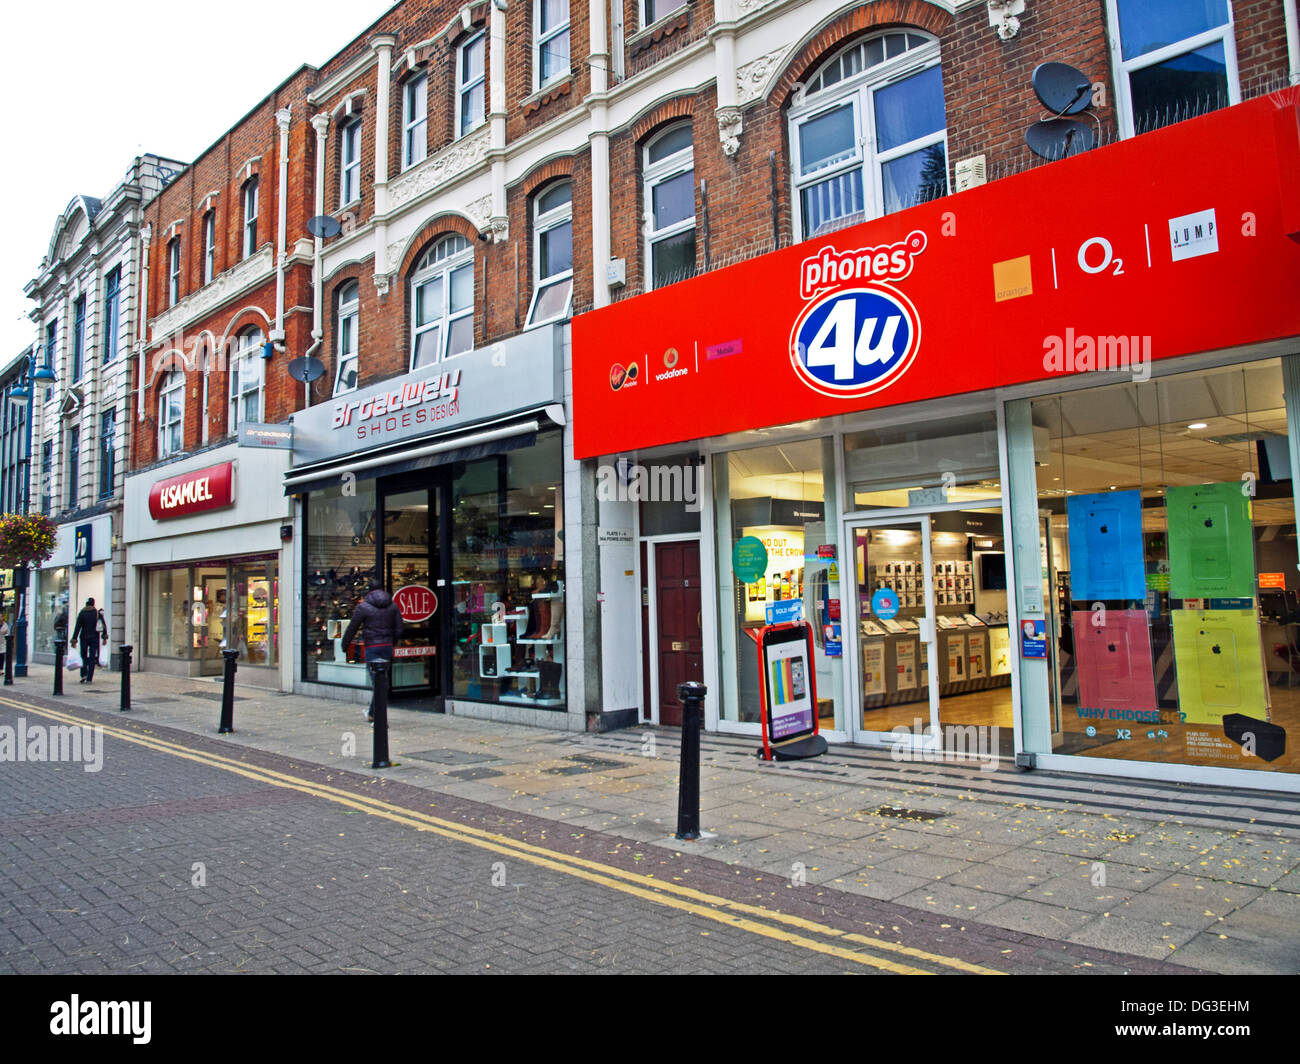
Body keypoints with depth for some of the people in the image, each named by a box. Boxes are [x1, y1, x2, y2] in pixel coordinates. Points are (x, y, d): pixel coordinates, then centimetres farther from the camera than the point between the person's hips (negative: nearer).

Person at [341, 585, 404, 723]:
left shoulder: (364, 607, -4)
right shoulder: (393, 605, 8)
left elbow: (352, 628, 1)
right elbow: (399, 629, 9)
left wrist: (345, 646, 14)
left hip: (372, 647, -4)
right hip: (388, 647, 4)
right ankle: (372, 714, 30)